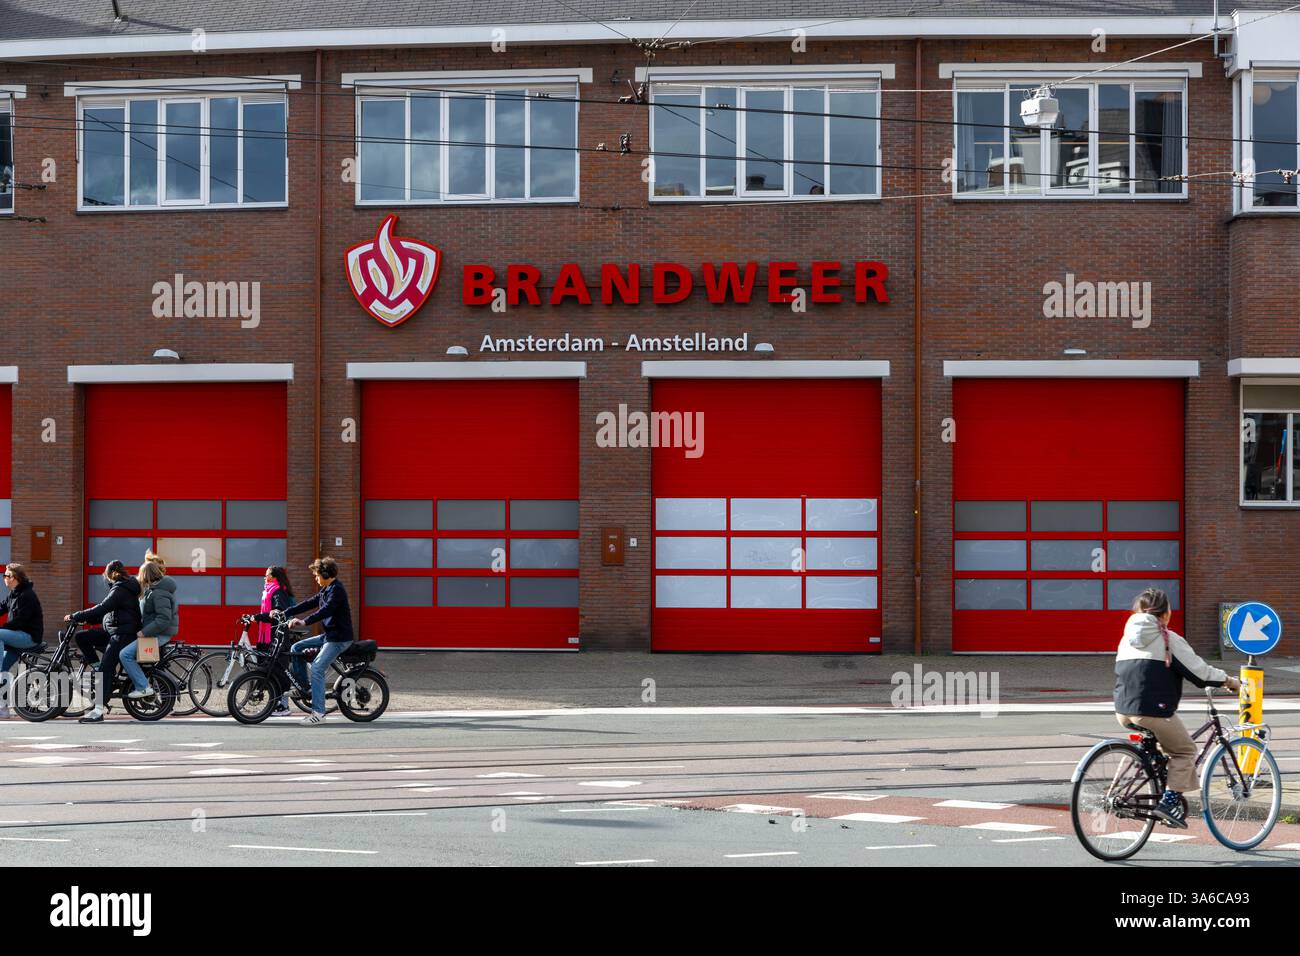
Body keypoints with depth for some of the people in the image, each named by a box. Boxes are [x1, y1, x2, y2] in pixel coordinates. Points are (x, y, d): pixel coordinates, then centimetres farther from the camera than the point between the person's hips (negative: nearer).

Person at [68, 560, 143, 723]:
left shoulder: (120, 590, -15)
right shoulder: (127, 587, 17)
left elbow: (101, 609, -23)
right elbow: (106, 610, 23)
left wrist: (75, 617, -19)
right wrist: (82, 617, 17)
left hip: (122, 634, -10)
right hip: (113, 632, 10)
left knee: (106, 669, -16)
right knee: (82, 637, 6)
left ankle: (98, 710, -21)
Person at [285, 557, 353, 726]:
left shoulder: (337, 590, -16)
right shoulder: (325, 590, 15)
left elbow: (326, 610, -30)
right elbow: (309, 603, 16)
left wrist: (304, 621, -40)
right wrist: (284, 613, 10)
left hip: (339, 638, -10)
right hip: (328, 636, 10)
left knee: (317, 669, -19)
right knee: (297, 648, 11)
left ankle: (318, 713, -21)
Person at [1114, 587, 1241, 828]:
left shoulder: (1127, 638, 16)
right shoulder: (1168, 639, -3)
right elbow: (1198, 670, -3)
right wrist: (1227, 680, 11)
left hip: (1123, 711, 7)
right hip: (1154, 710, -7)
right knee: (1185, 751, 11)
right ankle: (1170, 801, -3)